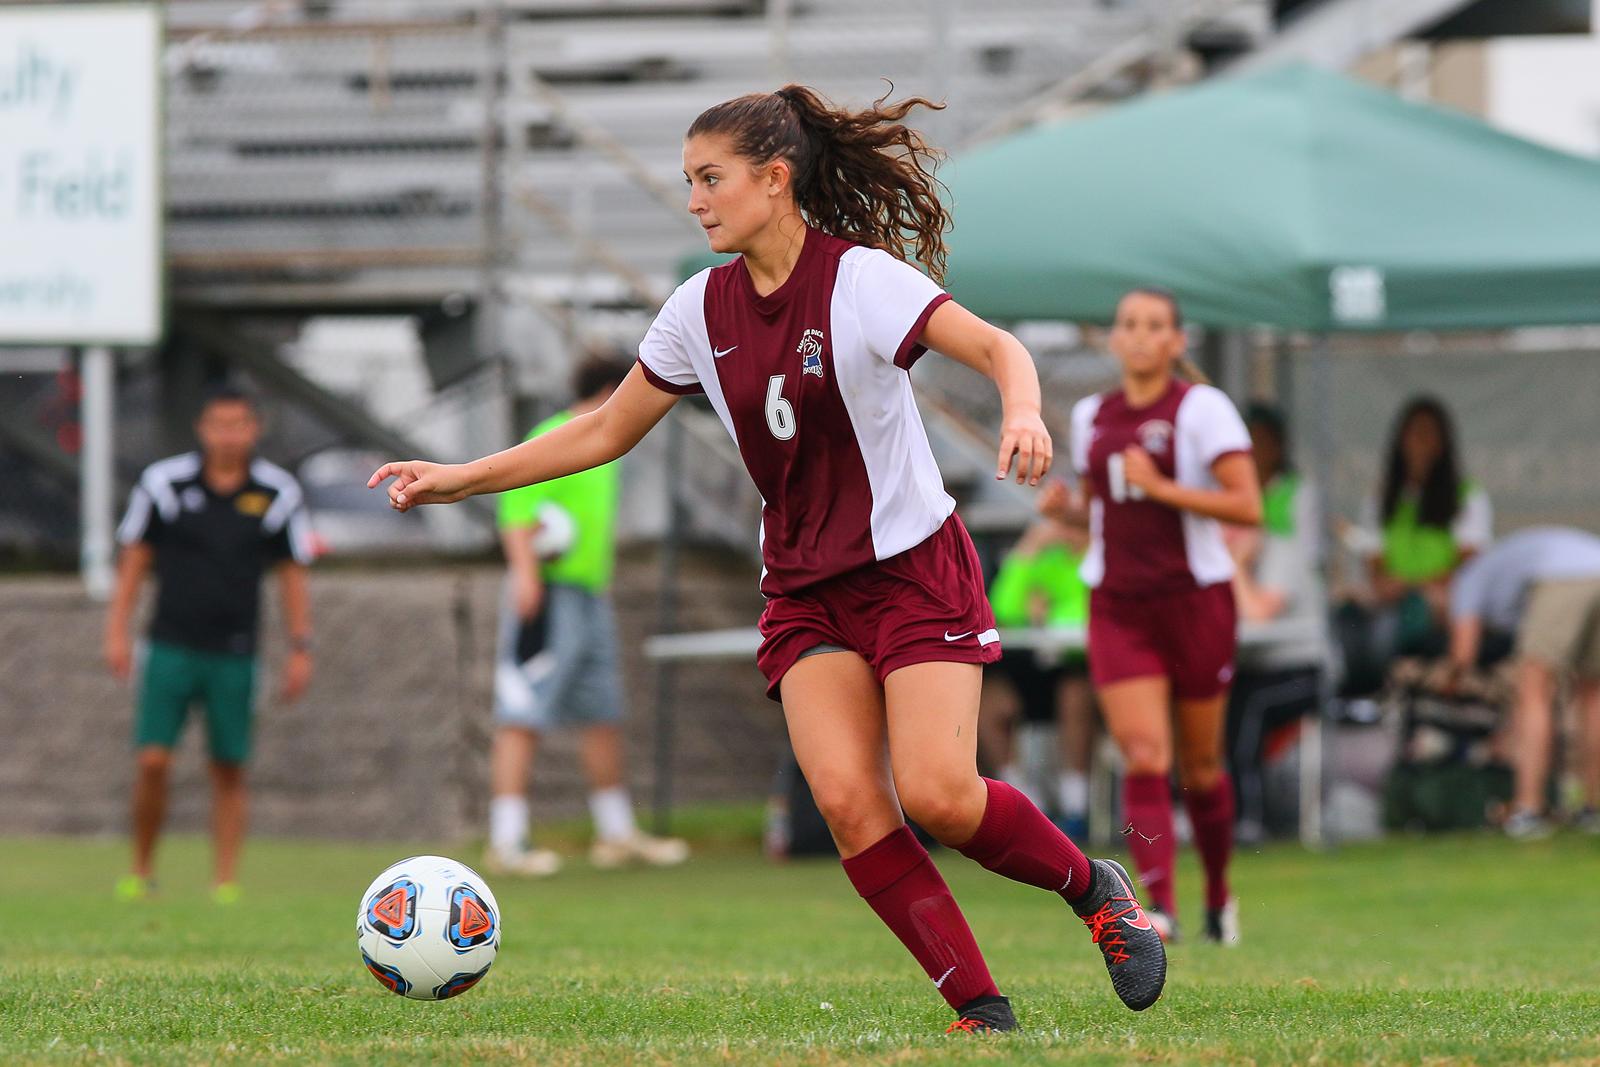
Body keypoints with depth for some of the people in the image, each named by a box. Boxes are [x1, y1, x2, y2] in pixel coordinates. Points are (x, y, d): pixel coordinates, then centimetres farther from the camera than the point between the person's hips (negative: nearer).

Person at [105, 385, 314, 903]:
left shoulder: (278, 494, 0)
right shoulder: (163, 482, -2)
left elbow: (292, 574, 8)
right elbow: (133, 559, 5)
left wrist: (300, 648, 4)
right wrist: (117, 631, 1)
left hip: (235, 655, 1)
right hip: (171, 647, -1)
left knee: (229, 769, 2)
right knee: (152, 760, -8)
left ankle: (227, 880, 8)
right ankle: (141, 870, 7)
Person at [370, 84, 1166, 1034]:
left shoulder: (860, 277, -13)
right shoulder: (702, 310, 4)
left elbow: (998, 349, -23)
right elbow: (605, 432, 14)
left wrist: (1022, 412, -45)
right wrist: (460, 480, 9)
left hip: (915, 568, -5)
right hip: (806, 591, 5)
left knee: (937, 794, -19)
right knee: (846, 797, -17)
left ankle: (1095, 889, 9)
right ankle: (981, 1007, -10)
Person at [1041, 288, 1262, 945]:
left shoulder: (1199, 408, -6)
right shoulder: (1091, 417, 11)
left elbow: (1247, 506, -13)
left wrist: (1161, 487, -20)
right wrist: (1063, 510, 2)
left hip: (1194, 600, -3)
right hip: (1118, 606, 3)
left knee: (1199, 764, 8)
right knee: (1143, 757, -13)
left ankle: (1218, 896, 28)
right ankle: (1160, 908, -20)